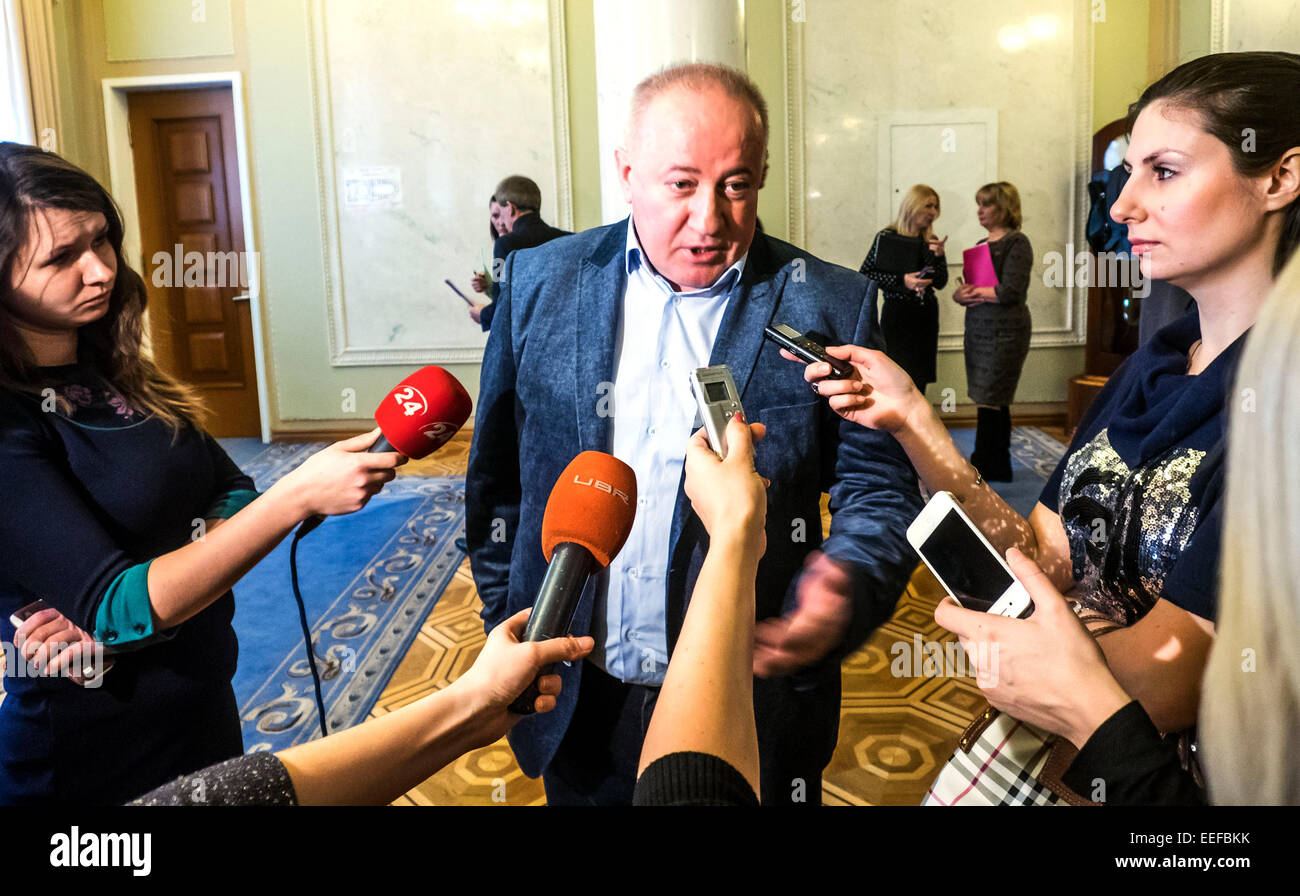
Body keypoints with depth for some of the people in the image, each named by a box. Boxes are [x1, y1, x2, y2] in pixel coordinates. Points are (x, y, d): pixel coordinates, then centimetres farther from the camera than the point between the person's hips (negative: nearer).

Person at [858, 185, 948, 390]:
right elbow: (865, 274, -9)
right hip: (897, 314, -5)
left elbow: (940, 283, 7)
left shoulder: (931, 242, 11)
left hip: (926, 315, 5)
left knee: (920, 381, 6)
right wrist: (901, 281, -18)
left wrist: (939, 256, -10)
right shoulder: (887, 237, -4)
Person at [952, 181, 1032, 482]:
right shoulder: (982, 245, 17)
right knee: (996, 402, 11)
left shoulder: (1017, 243, -7)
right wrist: (960, 295, -7)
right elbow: (967, 288, 17)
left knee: (988, 401, -7)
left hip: (1005, 332, -8)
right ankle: (998, 466, 17)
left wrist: (973, 292, -5)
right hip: (978, 329, 8)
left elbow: (1010, 291, -18)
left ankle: (983, 466, 0)